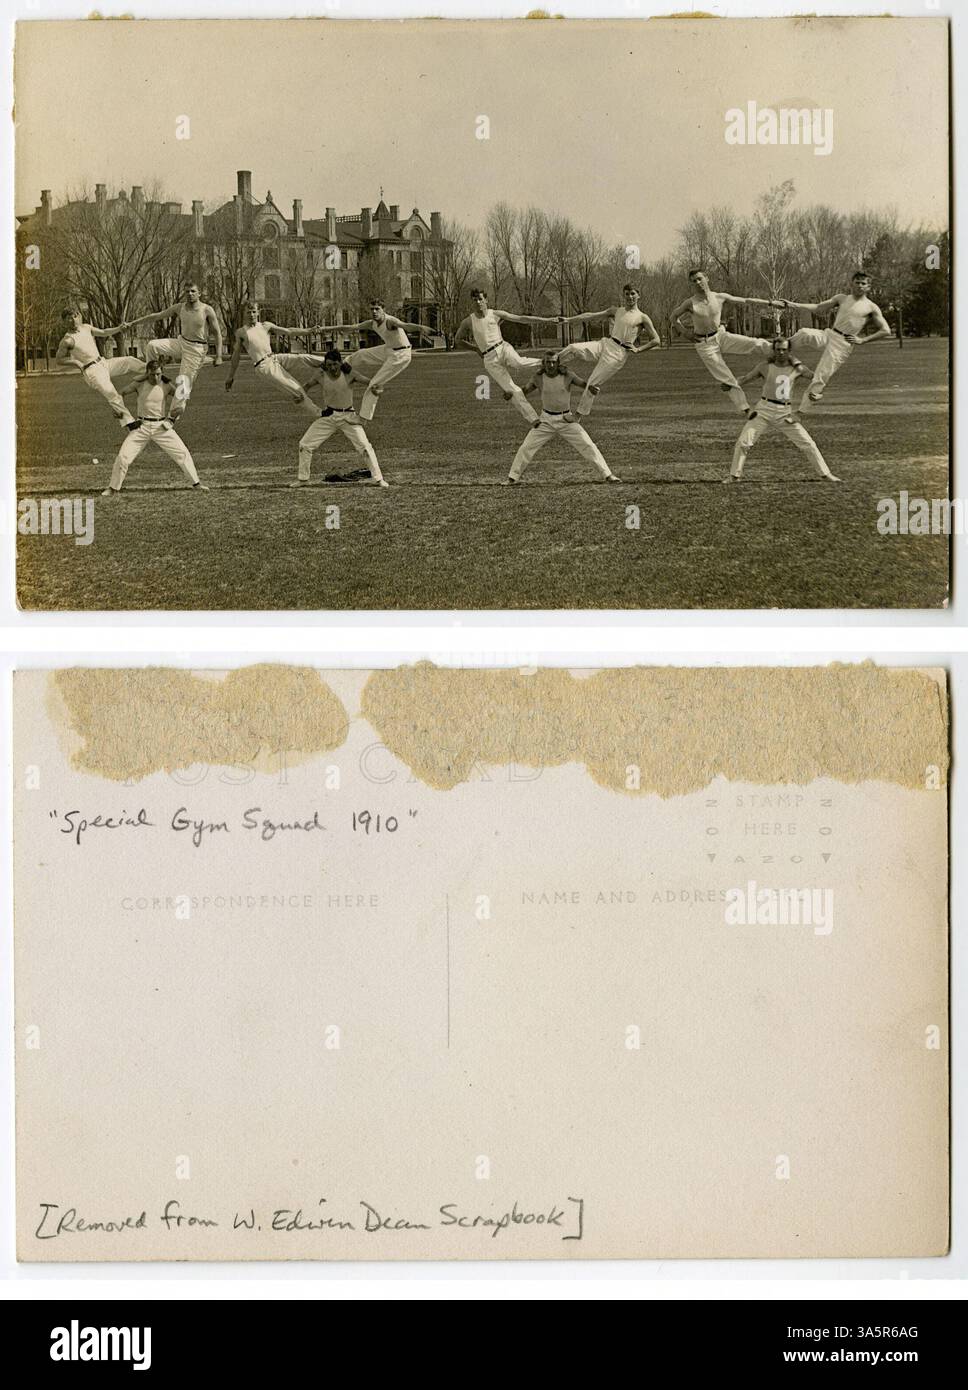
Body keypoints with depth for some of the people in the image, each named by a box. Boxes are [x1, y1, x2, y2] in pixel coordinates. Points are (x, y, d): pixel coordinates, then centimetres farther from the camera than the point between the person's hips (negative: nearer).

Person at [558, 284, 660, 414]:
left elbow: (656, 340, 2)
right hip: (605, 344, 4)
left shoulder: (642, 318, 3)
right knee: (573, 349, -21)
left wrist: (638, 349, -8)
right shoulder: (616, 310, 15)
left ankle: (579, 416, 6)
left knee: (593, 385, -8)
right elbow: (591, 316, 13)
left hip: (619, 353, -4)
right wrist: (568, 320, 6)